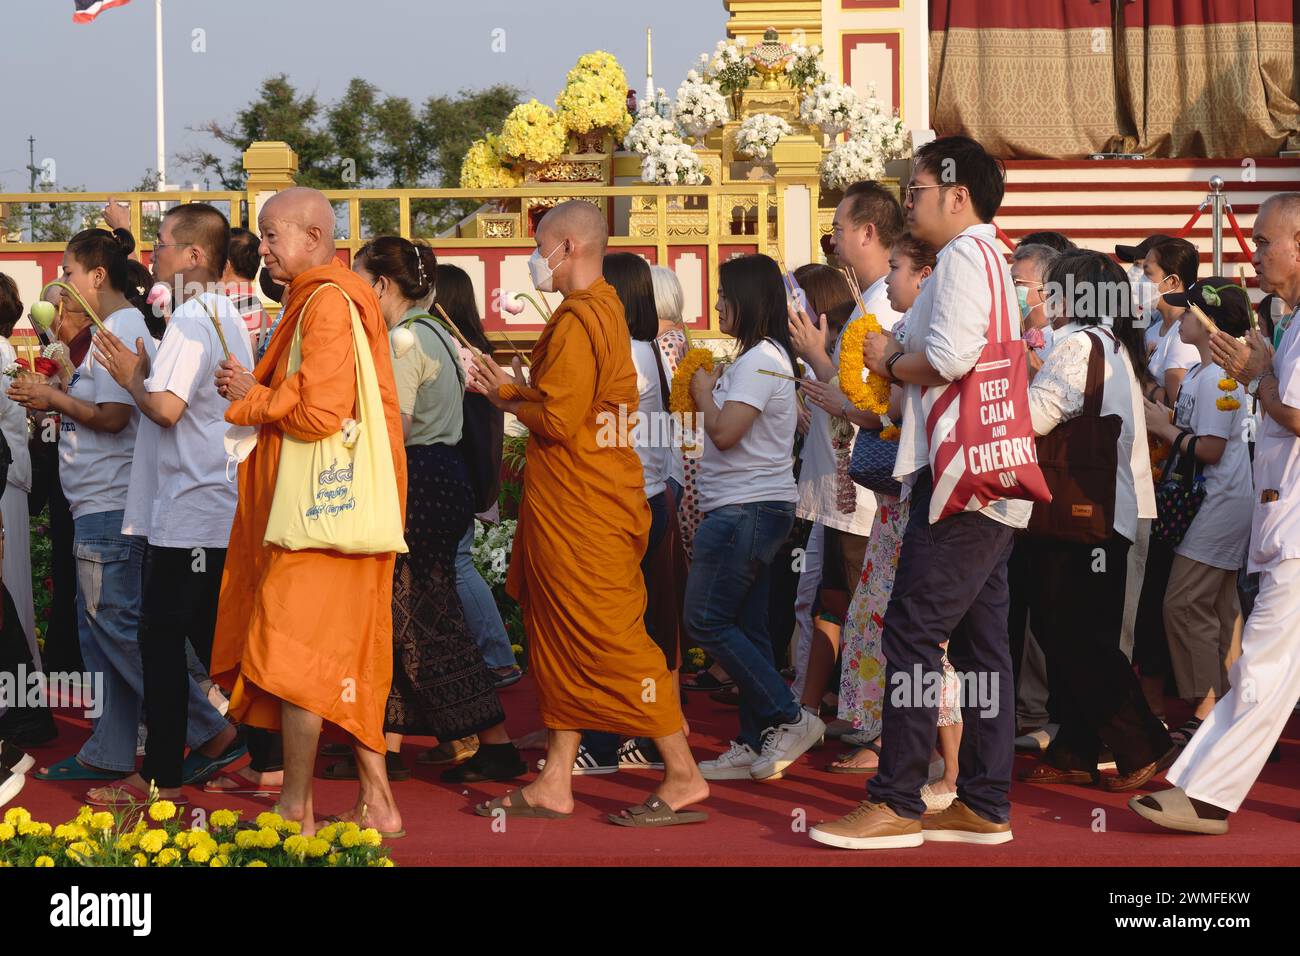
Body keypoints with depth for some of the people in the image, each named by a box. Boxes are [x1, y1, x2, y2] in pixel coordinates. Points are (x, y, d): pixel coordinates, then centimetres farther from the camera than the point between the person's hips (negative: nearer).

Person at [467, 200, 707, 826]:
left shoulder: (577, 320, -17)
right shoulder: (604, 309, 16)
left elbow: (557, 420, -22)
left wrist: (509, 402, -4)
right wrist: (512, 387, 12)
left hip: (581, 509, -11)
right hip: (569, 506, 11)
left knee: (611, 637, -7)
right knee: (560, 638, 12)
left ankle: (684, 778, -4)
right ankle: (554, 784, 15)